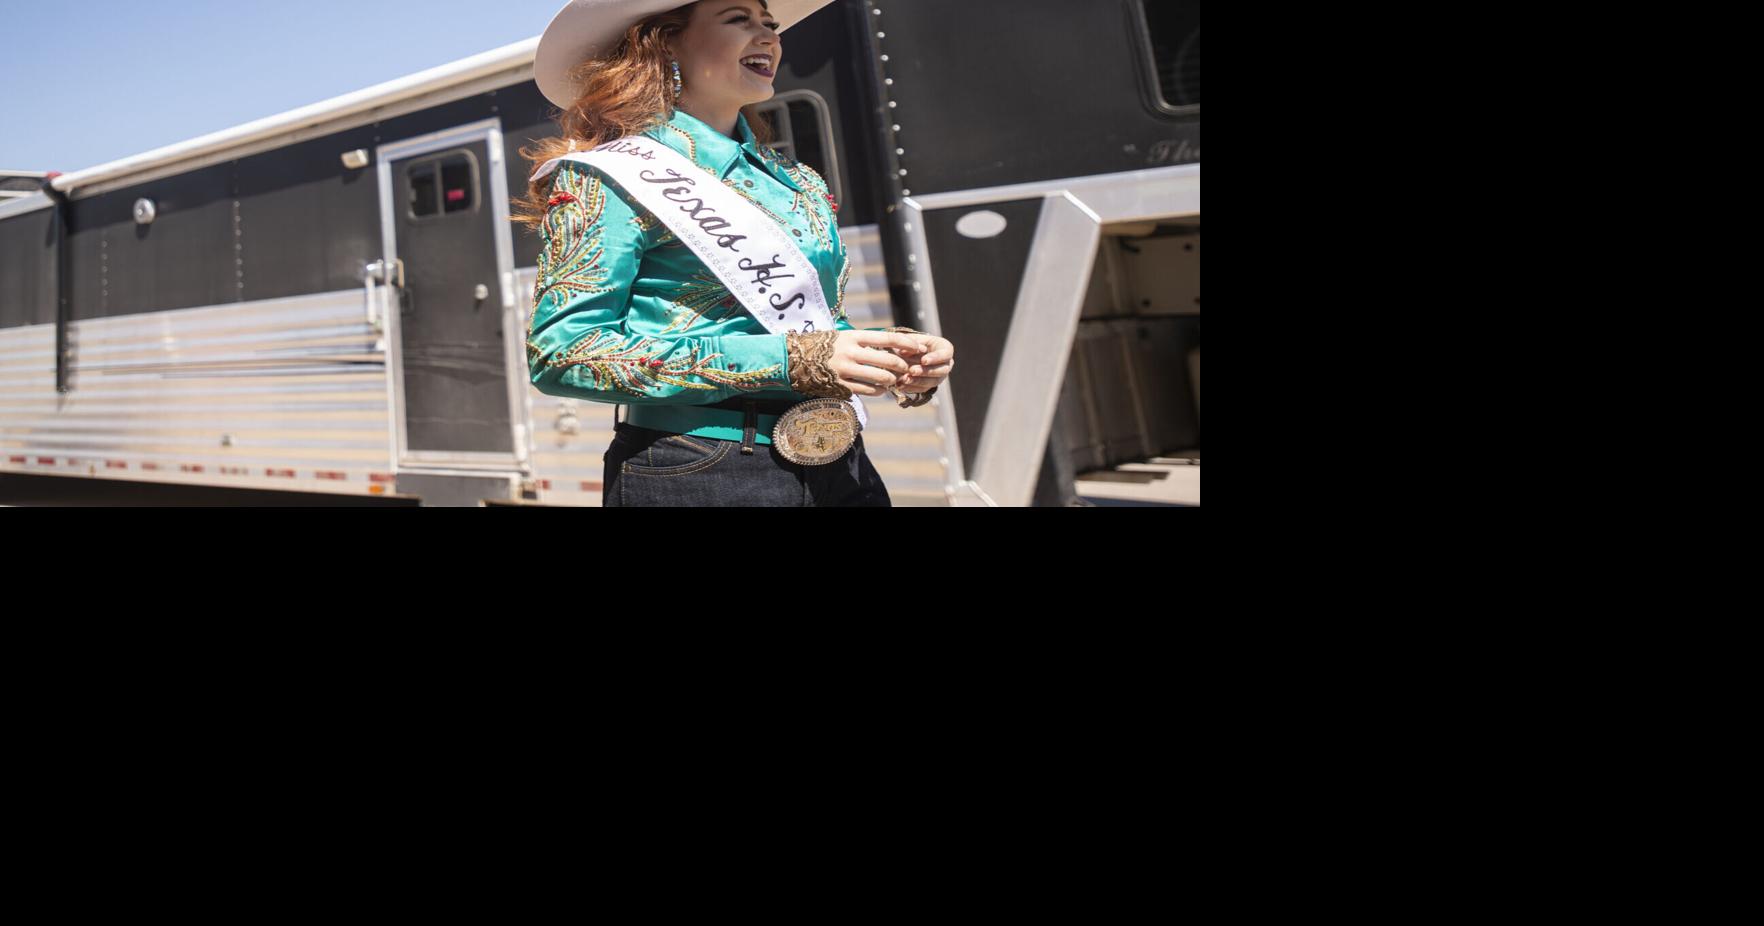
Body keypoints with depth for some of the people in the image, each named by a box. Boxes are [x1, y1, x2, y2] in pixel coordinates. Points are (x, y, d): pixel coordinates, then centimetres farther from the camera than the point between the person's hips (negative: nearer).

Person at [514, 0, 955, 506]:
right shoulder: (609, 177, -5)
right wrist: (785, 360, -21)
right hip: (692, 477, -6)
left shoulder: (801, 183, 13)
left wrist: (896, 357, -4)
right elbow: (562, 353, -15)